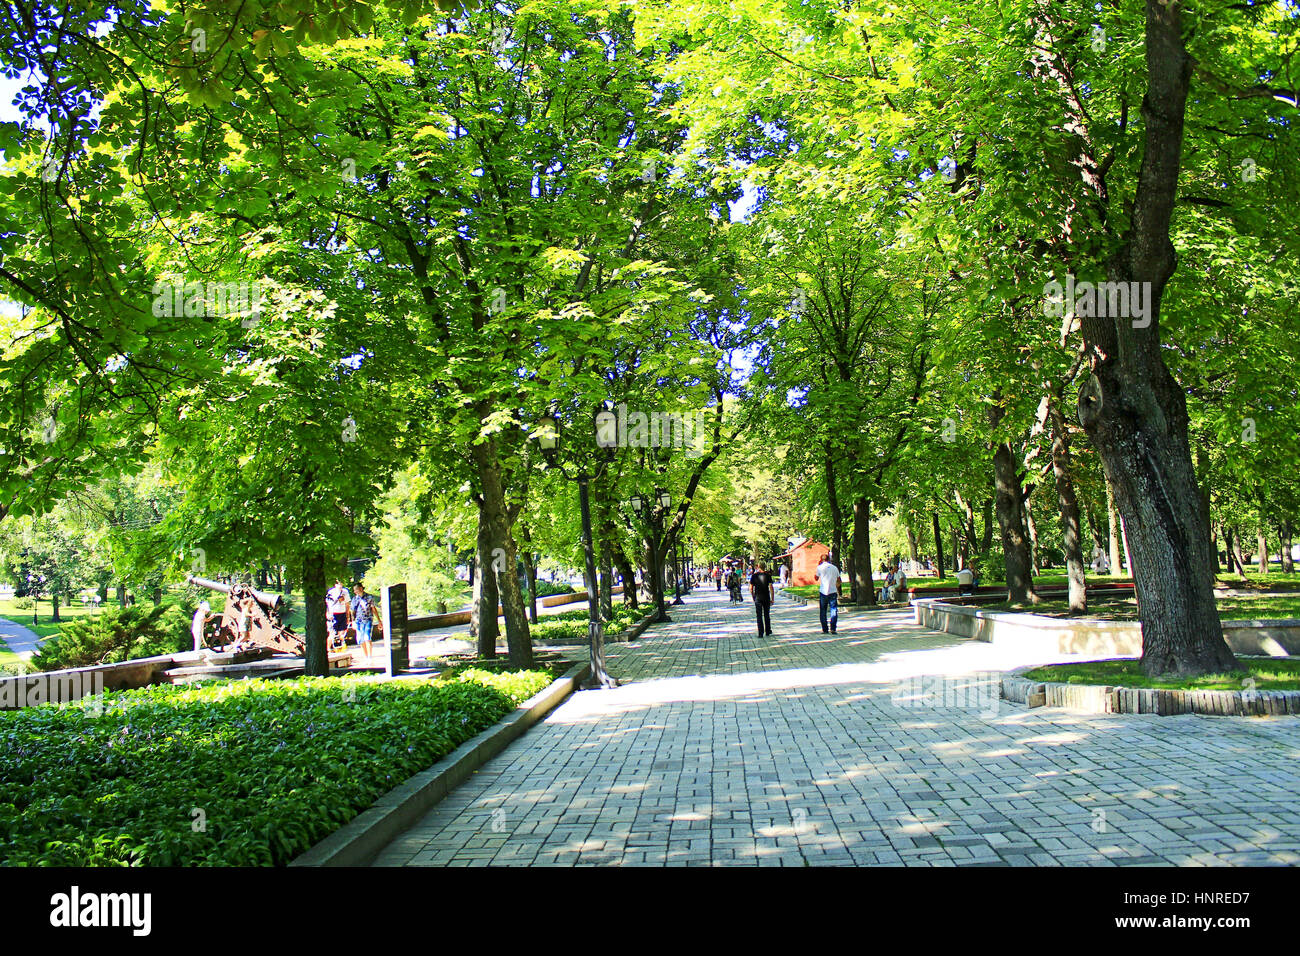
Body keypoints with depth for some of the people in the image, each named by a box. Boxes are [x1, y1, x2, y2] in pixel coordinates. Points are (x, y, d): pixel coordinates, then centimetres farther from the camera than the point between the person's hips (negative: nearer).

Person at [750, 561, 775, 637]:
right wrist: (772, 599, -2)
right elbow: (771, 588, -7)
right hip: (766, 598, 0)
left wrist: (753, 597, 12)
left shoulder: (754, 576, -1)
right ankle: (768, 631, 20)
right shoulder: (767, 575, -3)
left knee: (759, 616, 2)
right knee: (767, 615, 14)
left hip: (758, 598, 0)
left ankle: (760, 633, -2)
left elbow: (751, 588, -1)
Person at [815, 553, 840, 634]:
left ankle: (825, 629, 6)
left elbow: (816, 578, 13)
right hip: (833, 591, 1)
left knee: (823, 611, 7)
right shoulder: (835, 568, 7)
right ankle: (832, 628, -12)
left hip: (823, 592, -1)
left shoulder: (820, 567, 0)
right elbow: (839, 581, 12)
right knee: (833, 610, 0)